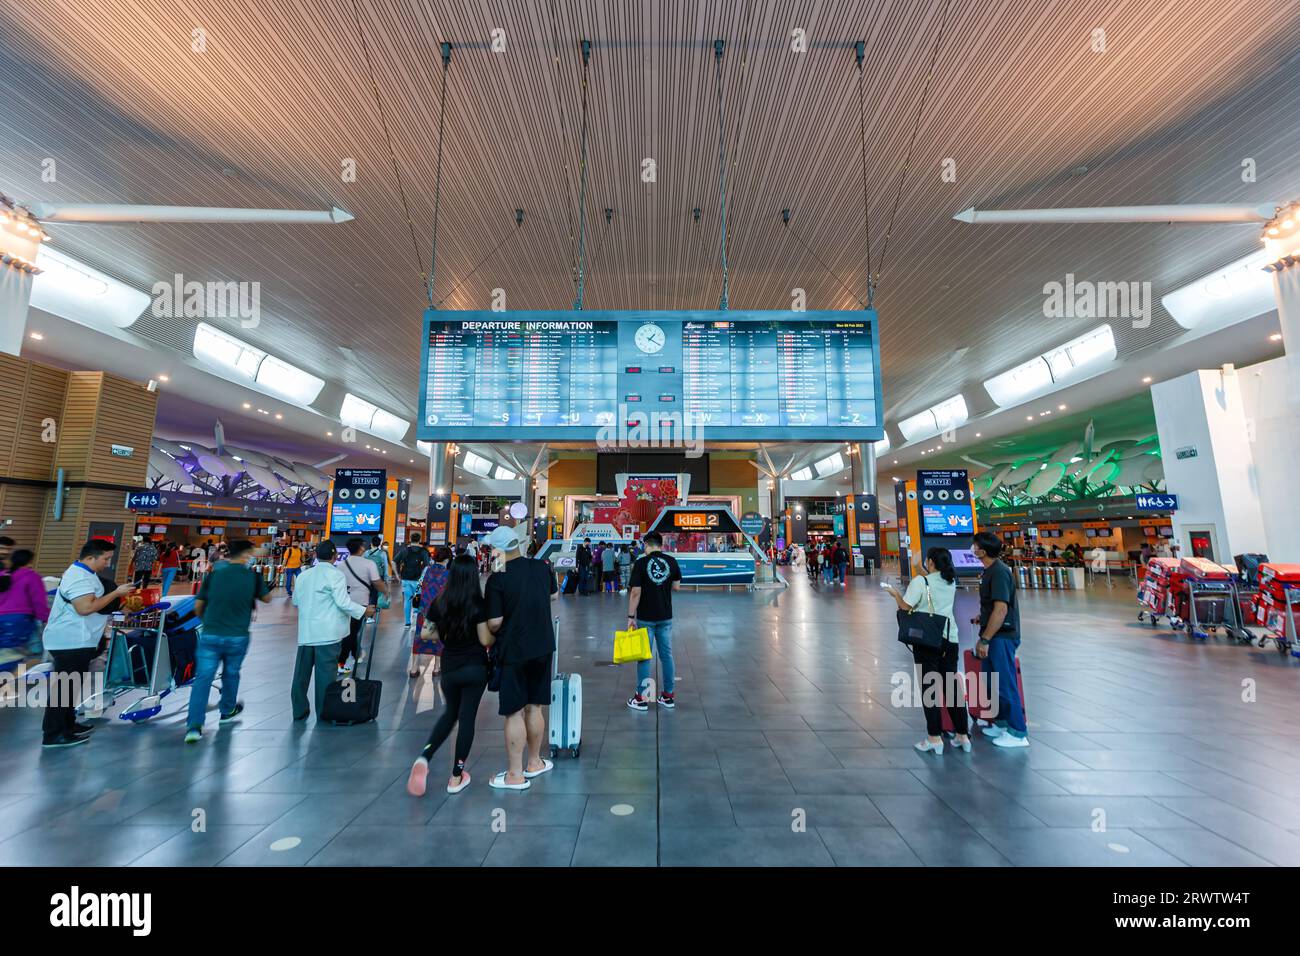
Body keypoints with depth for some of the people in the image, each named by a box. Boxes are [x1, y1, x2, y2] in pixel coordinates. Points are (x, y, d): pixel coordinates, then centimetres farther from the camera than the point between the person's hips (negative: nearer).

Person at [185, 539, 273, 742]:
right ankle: (227, 711, 39)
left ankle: (194, 726, -4)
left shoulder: (214, 573, -1)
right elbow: (267, 599, 9)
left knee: (203, 679, 2)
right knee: (231, 674, 20)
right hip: (237, 637, -1)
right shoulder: (253, 576, -6)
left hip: (210, 635, 1)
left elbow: (198, 606, 4)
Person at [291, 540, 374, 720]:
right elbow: (343, 602, -17)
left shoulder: (303, 575, 10)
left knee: (302, 671, 14)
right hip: (327, 633, -6)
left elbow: (295, 601, 21)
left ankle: (299, 710, 24)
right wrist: (364, 611, -7)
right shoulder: (335, 574, -10)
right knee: (325, 672, 2)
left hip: (306, 632, 6)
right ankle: (323, 713, 9)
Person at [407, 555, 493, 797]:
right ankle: (456, 776, 16)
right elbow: (486, 640, -14)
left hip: (449, 667, 4)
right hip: (475, 668, -3)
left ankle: (424, 758, 7)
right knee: (467, 717, 8)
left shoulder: (439, 603, -4)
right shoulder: (478, 604, -15)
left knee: (450, 712, 24)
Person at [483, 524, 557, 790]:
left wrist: (489, 634, 4)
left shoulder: (497, 579, -18)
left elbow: (494, 623, -17)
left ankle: (515, 775, 17)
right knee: (534, 707, 18)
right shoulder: (541, 567, -2)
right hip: (543, 648, 6)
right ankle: (534, 763, 33)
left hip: (513, 652, -5)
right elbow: (553, 595, 14)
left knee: (514, 713, 6)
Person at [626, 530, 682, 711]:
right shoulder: (671, 561, -2)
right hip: (666, 616, 3)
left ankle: (641, 698, 13)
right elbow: (677, 587, 3)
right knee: (667, 655, 12)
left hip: (645, 617, -3)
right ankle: (668, 696, 20)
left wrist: (630, 616, -7)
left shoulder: (641, 562, -12)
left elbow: (635, 592, -13)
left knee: (644, 656, 6)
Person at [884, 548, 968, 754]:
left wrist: (895, 594, 4)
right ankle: (962, 736, 20)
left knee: (929, 688, 2)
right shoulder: (951, 581, 5)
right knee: (952, 687, 14)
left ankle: (935, 738, 5)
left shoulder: (920, 581, -13)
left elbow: (905, 607, -13)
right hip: (950, 639, 5)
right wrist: (921, 571, 33)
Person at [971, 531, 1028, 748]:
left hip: (1001, 637, -10)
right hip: (995, 635, 10)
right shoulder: (990, 570, 9)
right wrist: (982, 618, 14)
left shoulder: (999, 572, -21)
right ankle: (1002, 722, 32)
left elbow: (1001, 609, -25)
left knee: (1006, 683, 1)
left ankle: (1017, 733, 14)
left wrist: (985, 639, -23)